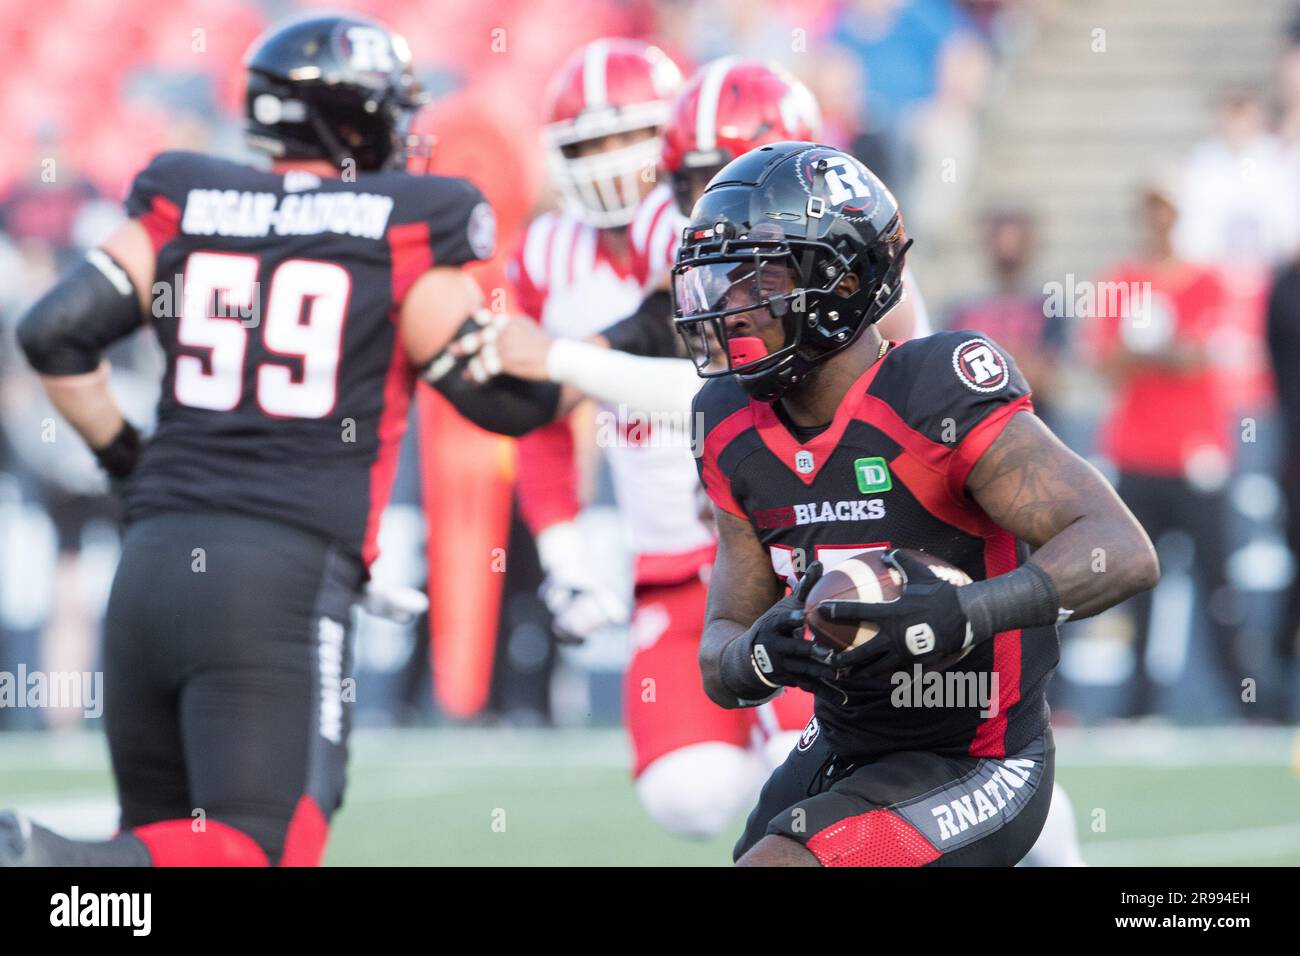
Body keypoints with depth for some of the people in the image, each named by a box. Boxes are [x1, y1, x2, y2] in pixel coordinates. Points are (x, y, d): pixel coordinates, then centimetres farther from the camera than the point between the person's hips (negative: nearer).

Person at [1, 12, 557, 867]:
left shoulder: (186, 206, 12)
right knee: (258, 849, -8)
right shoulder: (402, 231, 2)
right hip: (287, 570, -5)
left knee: (166, 836, 18)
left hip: (155, 556, 5)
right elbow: (512, 397, 7)